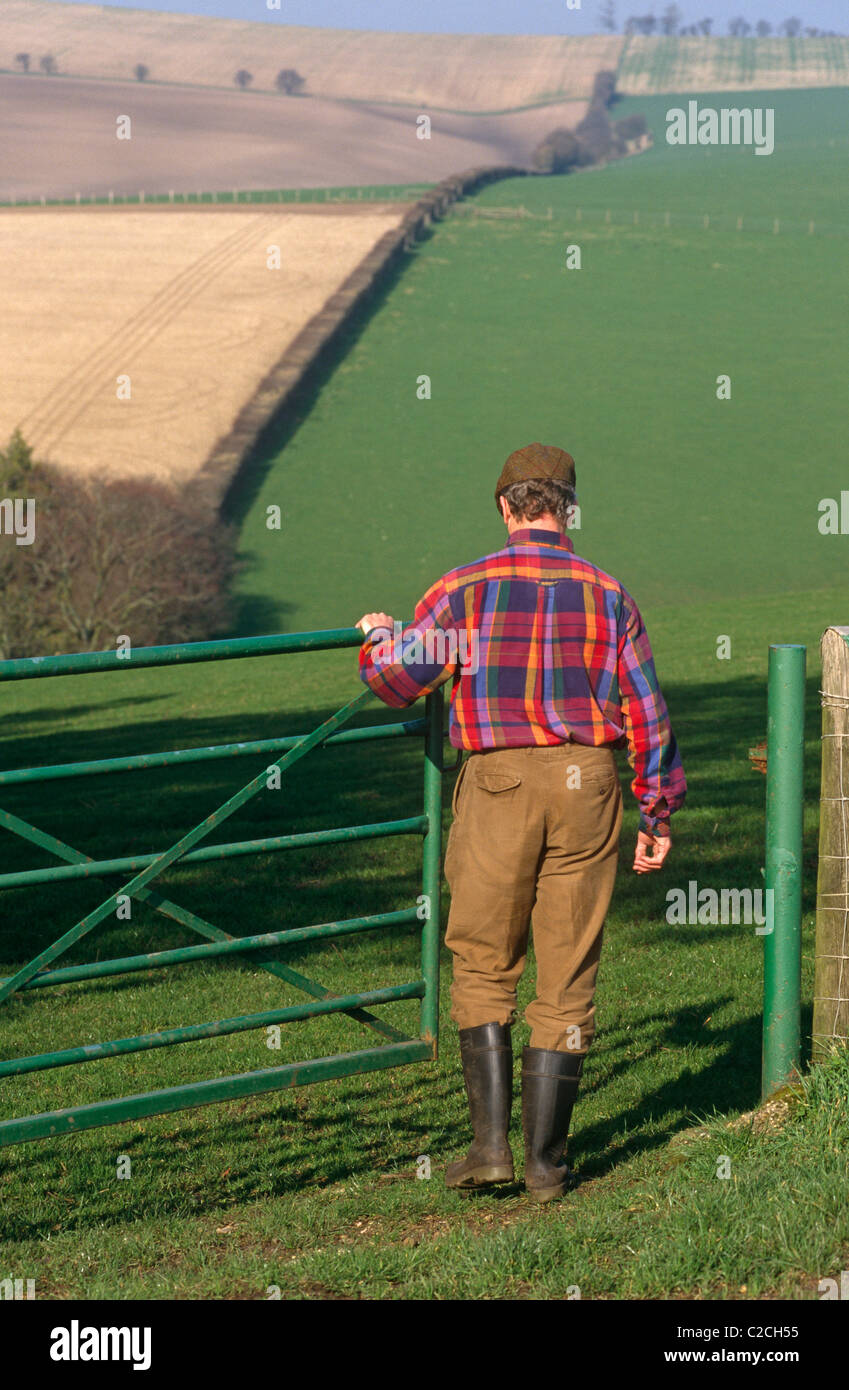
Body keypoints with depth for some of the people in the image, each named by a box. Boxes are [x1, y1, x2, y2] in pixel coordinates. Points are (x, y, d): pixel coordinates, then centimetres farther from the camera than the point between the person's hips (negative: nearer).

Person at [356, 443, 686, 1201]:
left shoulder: (465, 590, -3)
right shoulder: (606, 595, 2)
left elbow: (397, 681, 1)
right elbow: (647, 713, 2)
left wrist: (379, 637, 23)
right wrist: (659, 814, 10)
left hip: (498, 787, -1)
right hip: (587, 785, 1)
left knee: (484, 970, 11)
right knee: (567, 980, 7)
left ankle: (491, 1141, 1)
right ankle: (547, 1161, 8)